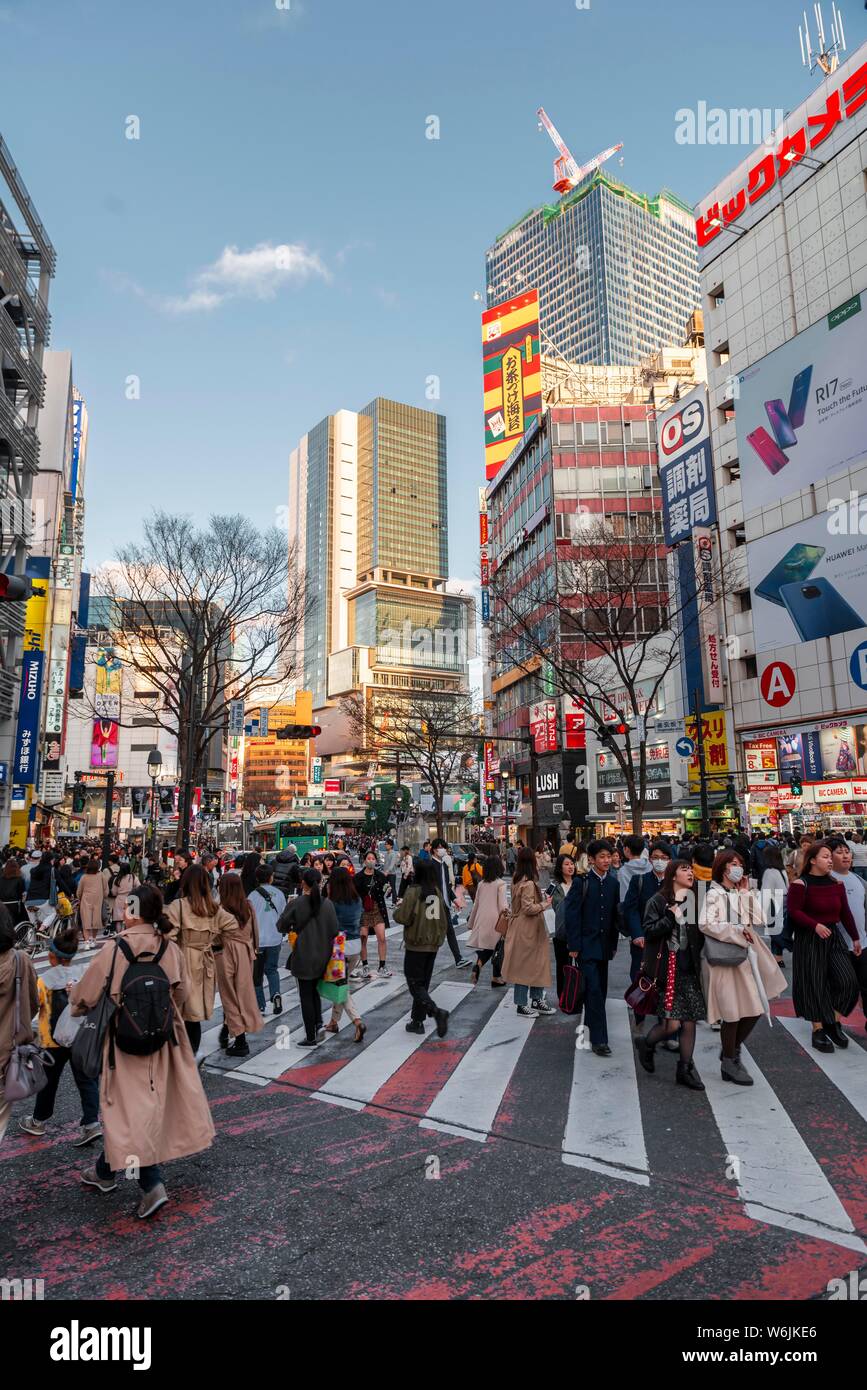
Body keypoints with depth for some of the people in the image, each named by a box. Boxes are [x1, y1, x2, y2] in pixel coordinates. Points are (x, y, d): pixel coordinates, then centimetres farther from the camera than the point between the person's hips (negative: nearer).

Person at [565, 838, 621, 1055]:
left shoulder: (613, 883, 7)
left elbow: (615, 915, 13)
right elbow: (572, 914, -10)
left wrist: (614, 944, 11)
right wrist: (574, 945, -12)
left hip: (604, 945, 6)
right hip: (586, 945, -5)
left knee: (600, 989, 12)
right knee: (594, 989, -10)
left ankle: (590, 1025, 29)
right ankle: (599, 1039, -7)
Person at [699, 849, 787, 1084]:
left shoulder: (741, 894, 13)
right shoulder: (714, 894, -8)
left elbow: (759, 922, 2)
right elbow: (705, 924, -21)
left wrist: (747, 893, -1)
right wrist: (737, 931, -16)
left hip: (746, 957, 7)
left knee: (754, 1010, 7)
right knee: (733, 1013, -1)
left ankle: (732, 1051, 28)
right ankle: (729, 1062, 17)